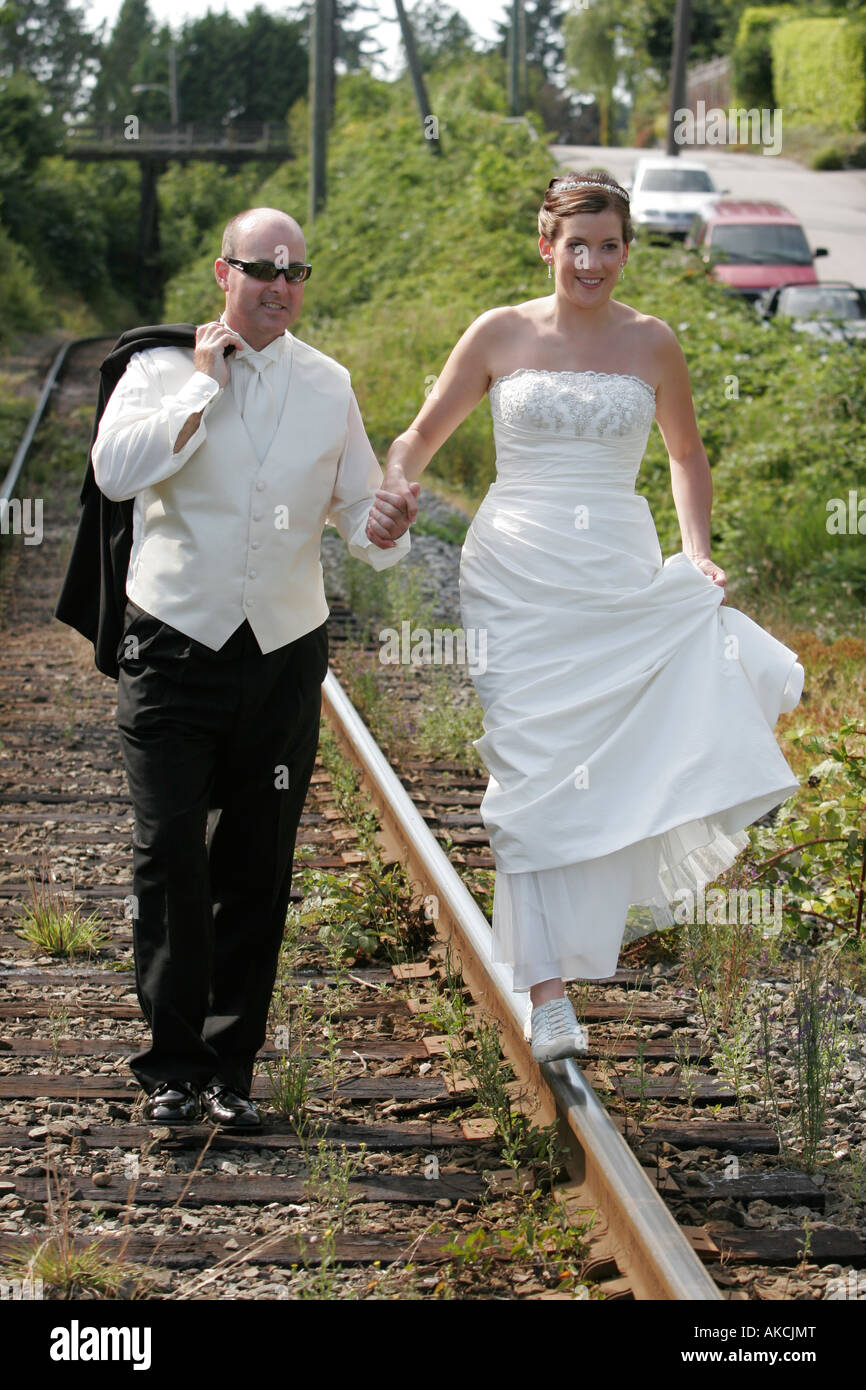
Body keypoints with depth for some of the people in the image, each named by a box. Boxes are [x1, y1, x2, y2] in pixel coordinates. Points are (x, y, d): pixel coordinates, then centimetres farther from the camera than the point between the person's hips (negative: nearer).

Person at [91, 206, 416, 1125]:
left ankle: (231, 1065, 17)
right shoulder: (163, 369, -1)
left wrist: (383, 531, -11)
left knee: (258, 869, 7)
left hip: (284, 655, 3)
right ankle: (174, 1061, 2)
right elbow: (116, 469, -18)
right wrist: (205, 385, -15)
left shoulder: (329, 386, 10)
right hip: (173, 646, -3)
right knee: (169, 857, -7)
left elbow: (356, 512, 12)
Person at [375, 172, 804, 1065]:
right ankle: (548, 993, -5)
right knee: (532, 773, -7)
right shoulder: (501, 334, 4)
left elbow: (686, 455, 21)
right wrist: (392, 486, -12)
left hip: (624, 581, 2)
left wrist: (696, 554, 7)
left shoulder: (651, 344, 7)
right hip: (518, 579, -2)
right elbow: (422, 436, 9)